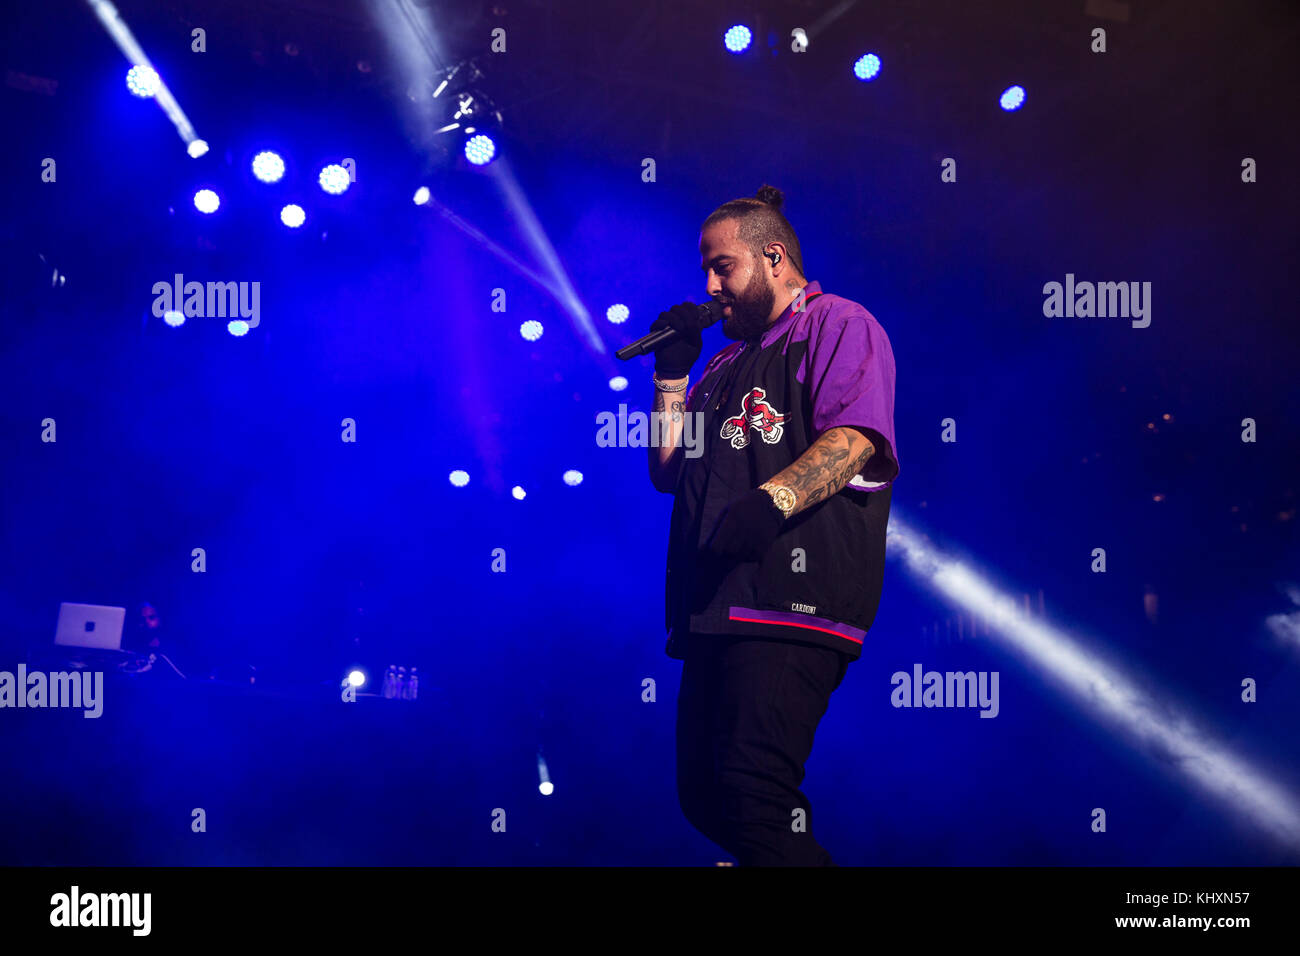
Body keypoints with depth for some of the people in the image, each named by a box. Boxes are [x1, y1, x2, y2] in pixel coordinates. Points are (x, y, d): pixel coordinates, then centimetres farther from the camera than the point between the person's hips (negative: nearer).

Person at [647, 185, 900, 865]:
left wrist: (771, 500, -30)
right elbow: (668, 472, 24)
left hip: (791, 602, -9)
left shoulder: (839, 325, 4)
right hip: (715, 607, 9)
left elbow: (852, 440, -14)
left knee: (751, 793, -21)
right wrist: (672, 374, 14)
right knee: (704, 797, 10)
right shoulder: (728, 362, 28)